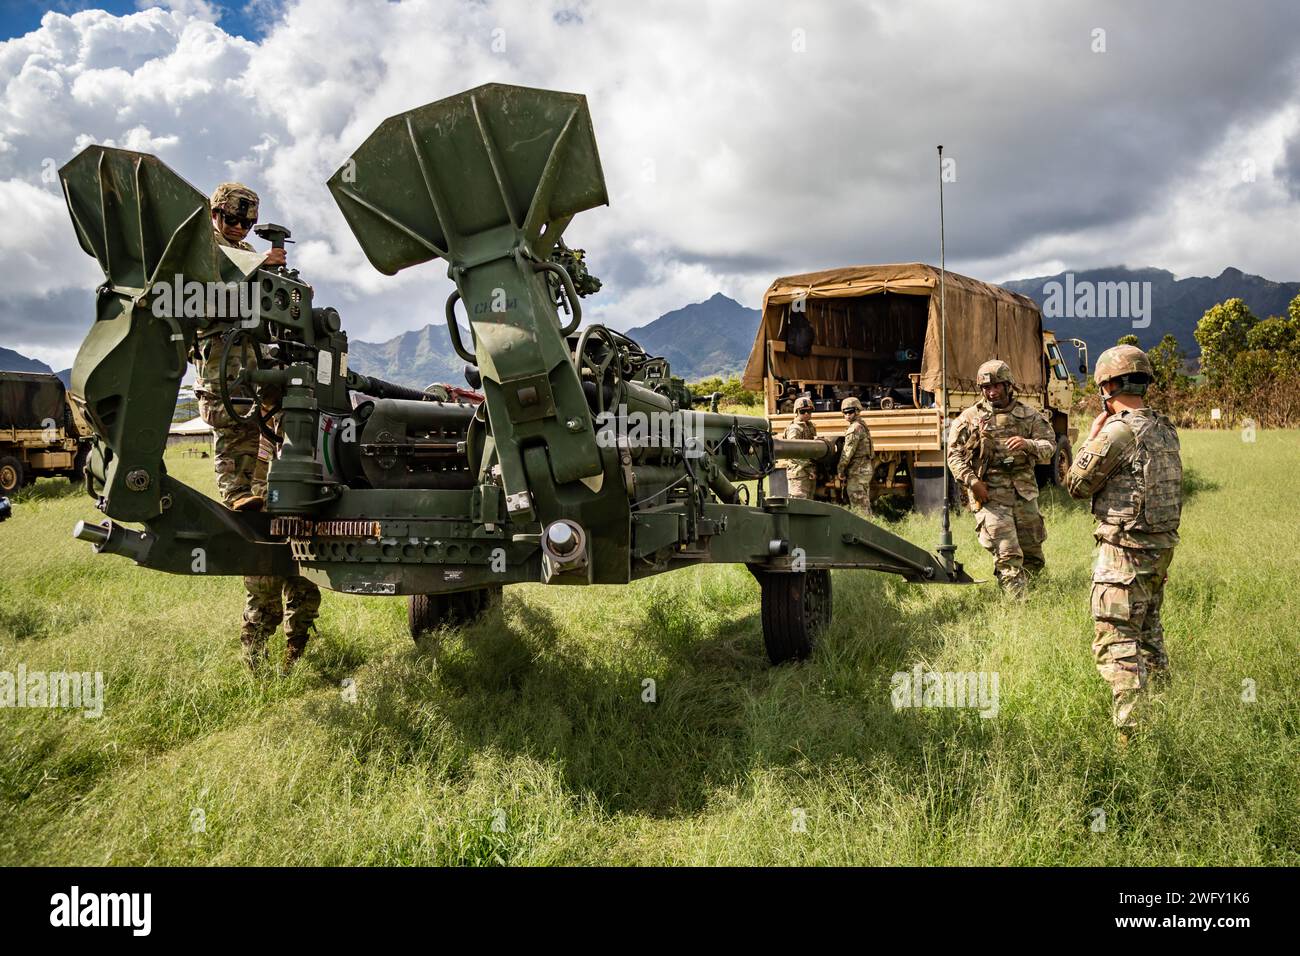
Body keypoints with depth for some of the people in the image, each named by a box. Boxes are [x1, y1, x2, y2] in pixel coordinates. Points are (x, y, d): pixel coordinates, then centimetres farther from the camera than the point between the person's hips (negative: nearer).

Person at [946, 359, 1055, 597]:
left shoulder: (1029, 415, 10)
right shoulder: (970, 418, 4)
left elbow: (1049, 447, 4)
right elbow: (954, 454, 1)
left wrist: (1028, 444, -18)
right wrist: (972, 481, -12)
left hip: (1024, 493, 4)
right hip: (989, 495, -3)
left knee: (1034, 559, 10)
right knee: (1009, 556, -10)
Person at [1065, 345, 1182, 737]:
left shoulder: (1118, 431, -18)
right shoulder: (1165, 429, 9)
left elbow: (1077, 484, -10)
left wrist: (1092, 435, 0)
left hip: (1125, 550, -9)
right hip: (1161, 546, 9)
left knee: (1116, 643, -7)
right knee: (1148, 634, 23)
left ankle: (1131, 733, -10)